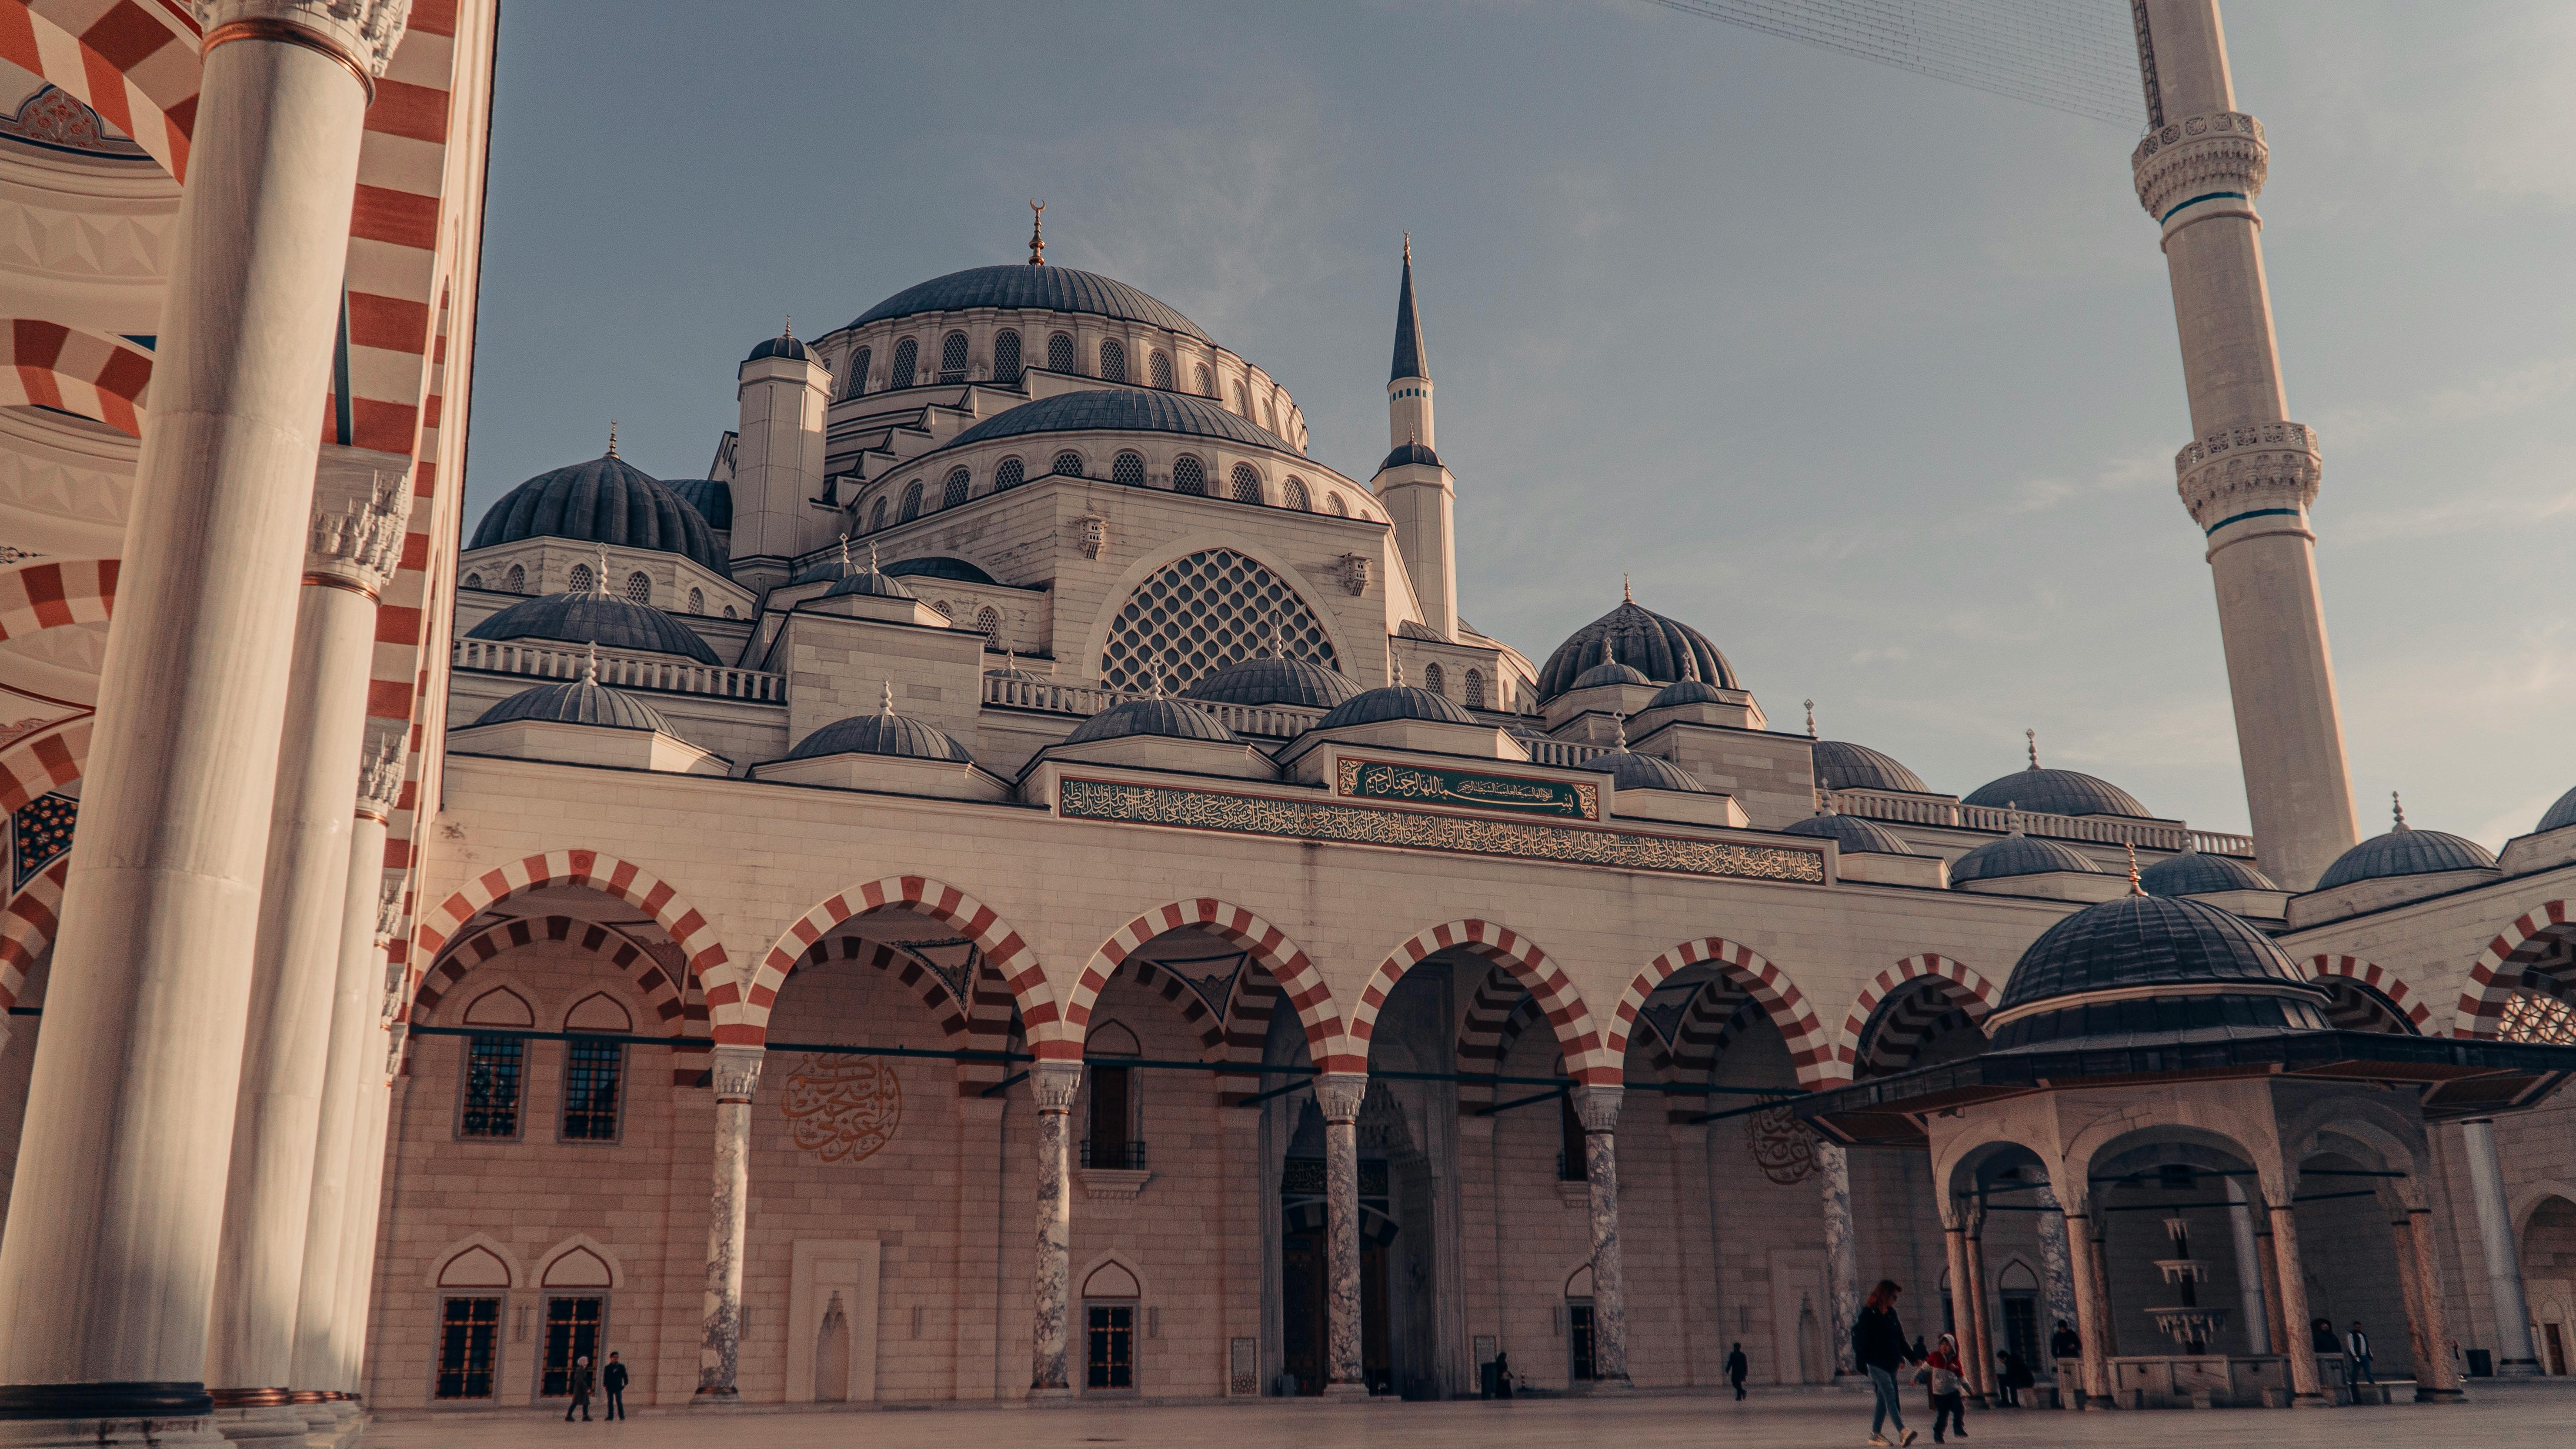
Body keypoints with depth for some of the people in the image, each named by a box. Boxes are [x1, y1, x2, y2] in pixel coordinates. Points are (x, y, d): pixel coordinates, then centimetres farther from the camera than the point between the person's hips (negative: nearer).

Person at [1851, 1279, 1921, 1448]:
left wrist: (1913, 1358, 19)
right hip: (1876, 1362, -8)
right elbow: (1860, 1338, -11)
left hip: (1890, 1363, 8)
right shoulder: (1868, 1314, -8)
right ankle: (1902, 1433, -30)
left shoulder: (1891, 1314, 16)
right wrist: (1862, 1363, -16)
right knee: (1889, 1395, -18)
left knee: (1884, 1398, 9)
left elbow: (1900, 1340, 23)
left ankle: (1876, 1434, 17)